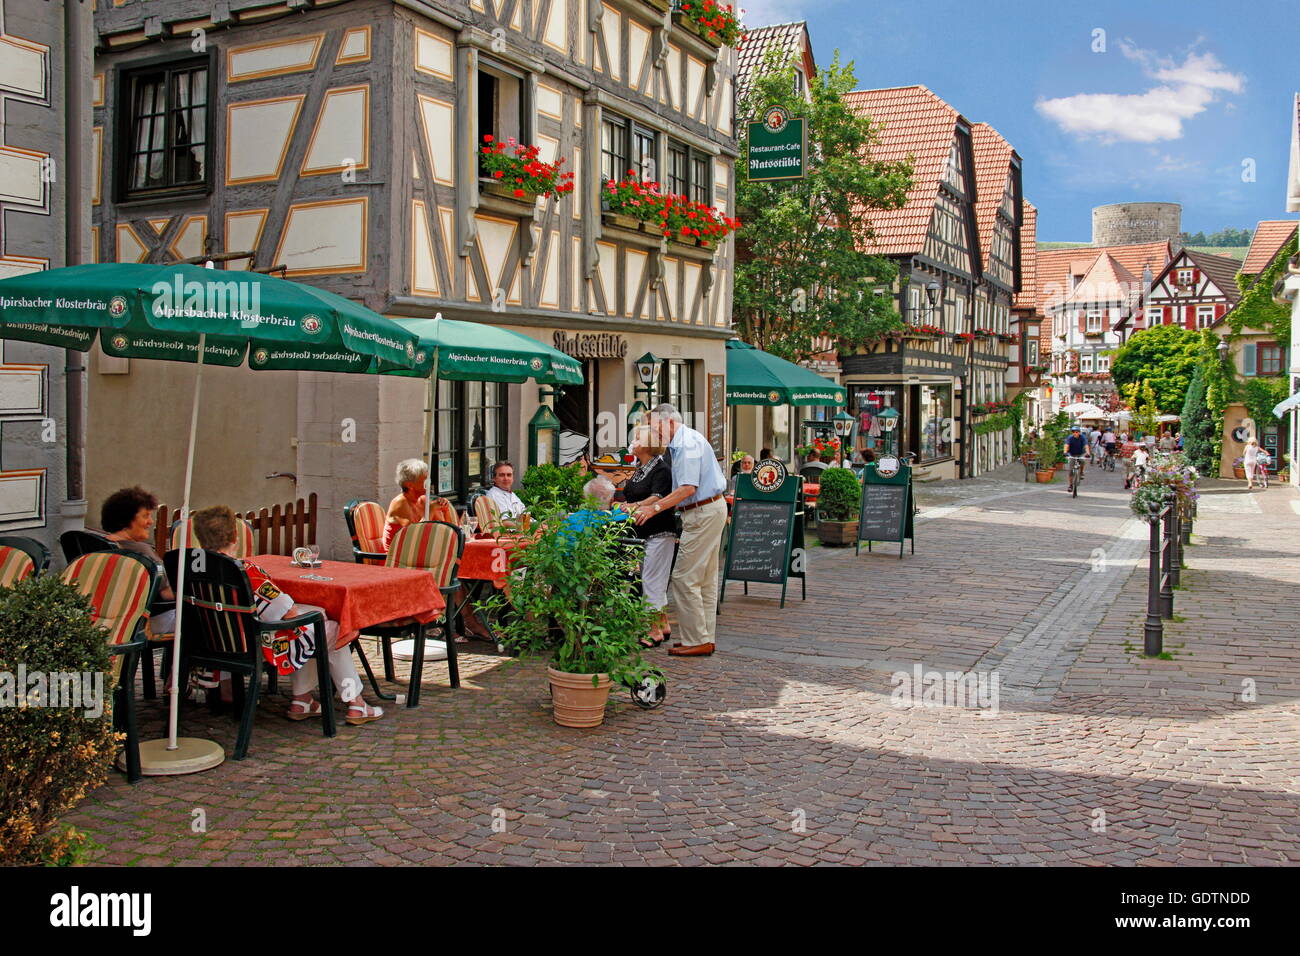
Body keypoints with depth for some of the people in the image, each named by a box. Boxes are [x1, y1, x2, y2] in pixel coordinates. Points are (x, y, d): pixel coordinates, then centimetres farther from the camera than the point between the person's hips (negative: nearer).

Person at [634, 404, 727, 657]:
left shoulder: (688, 443, -15)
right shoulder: (680, 443, 18)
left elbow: (689, 488, -22)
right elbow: (683, 489, 18)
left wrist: (655, 508, -21)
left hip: (704, 513, -11)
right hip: (709, 510, 11)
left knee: (685, 578, -8)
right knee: (706, 579, 13)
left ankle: (696, 641, -3)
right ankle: (705, 638, 19)